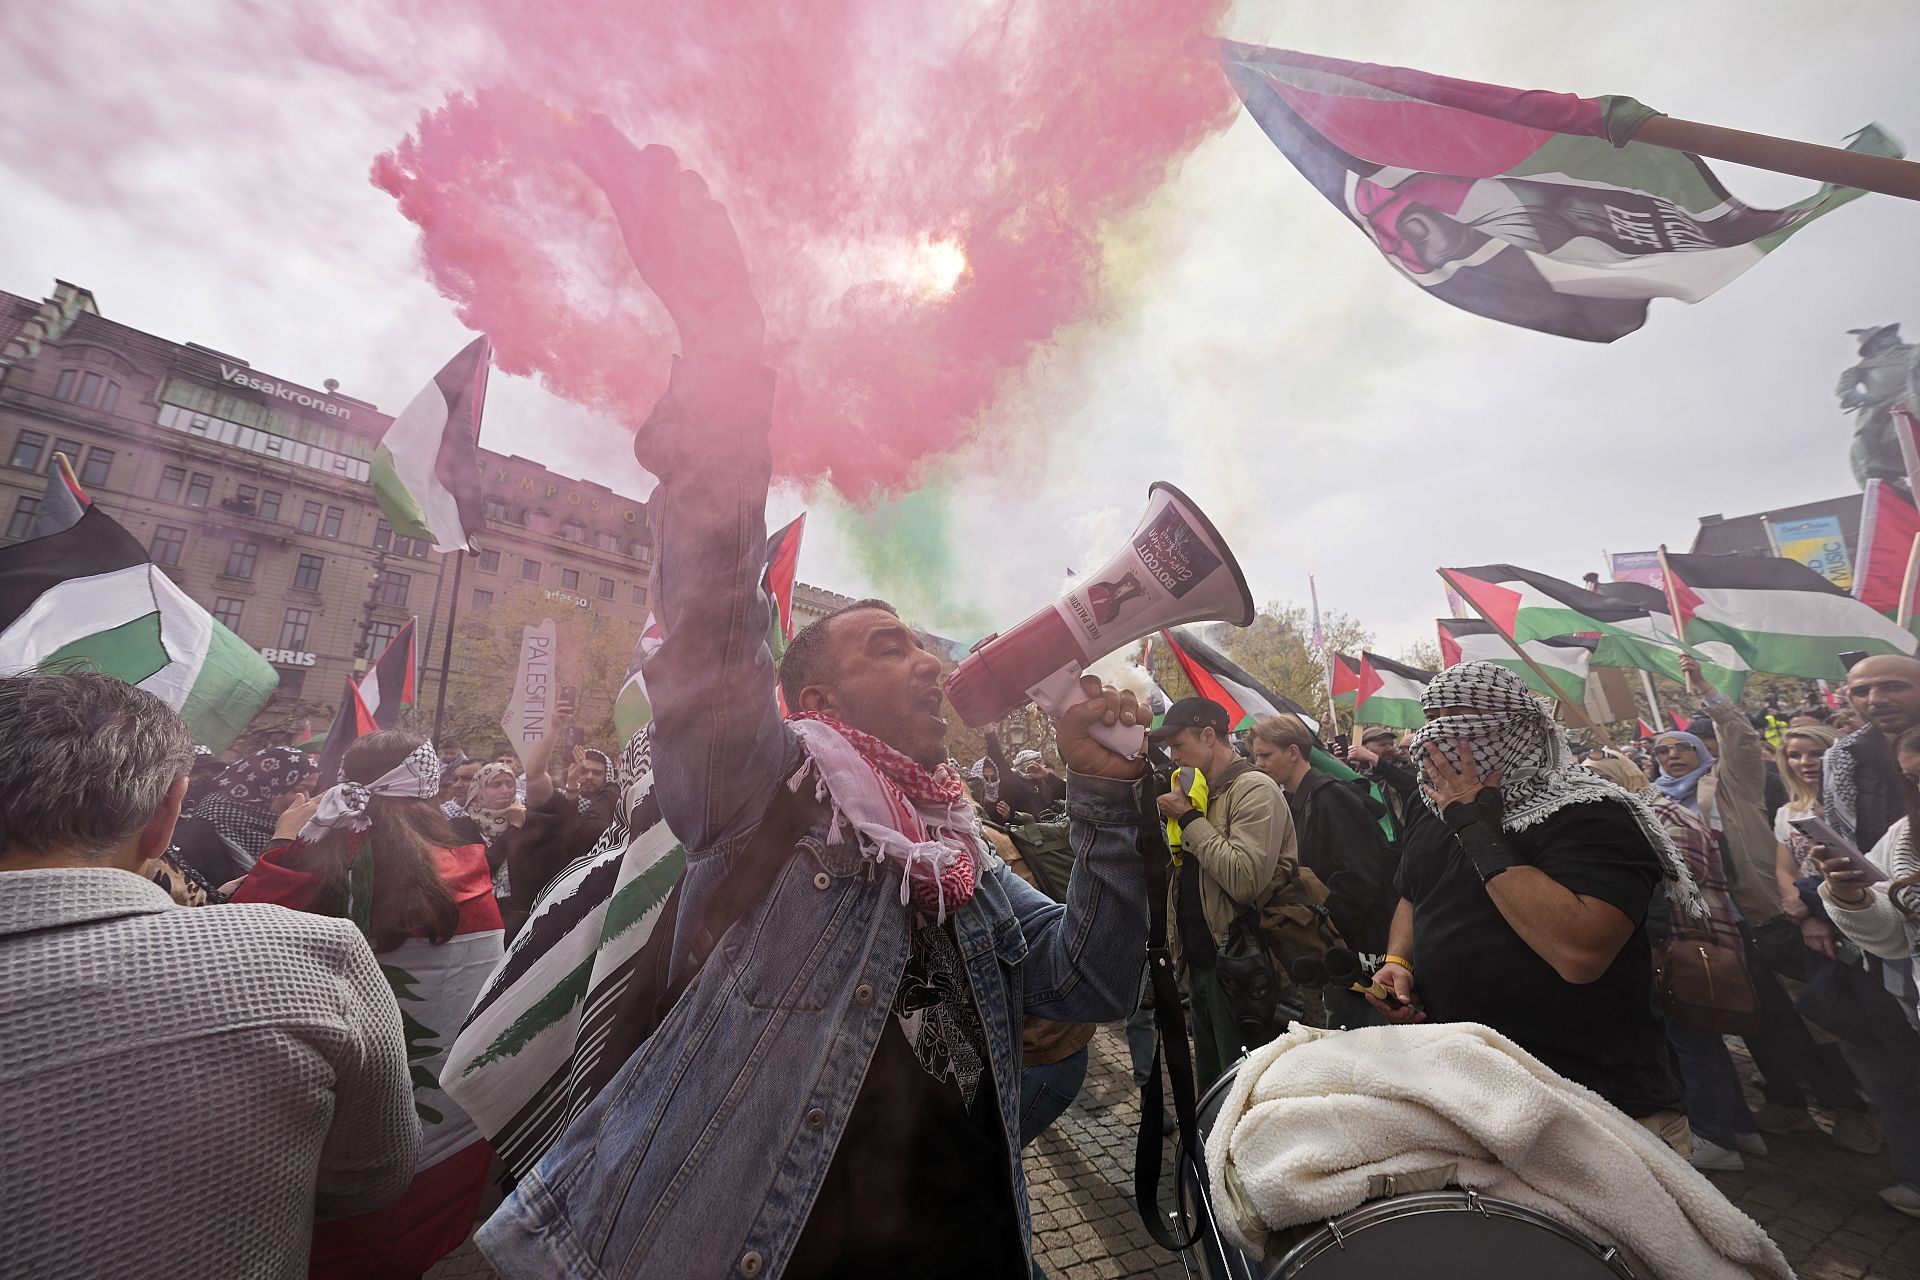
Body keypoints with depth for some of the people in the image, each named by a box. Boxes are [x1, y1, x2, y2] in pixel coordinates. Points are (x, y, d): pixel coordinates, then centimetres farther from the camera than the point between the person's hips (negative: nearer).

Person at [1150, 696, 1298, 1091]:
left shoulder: (1254, 788, -17)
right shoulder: (1201, 792, 10)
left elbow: (1245, 879, -30)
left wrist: (1189, 819, -23)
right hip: (1200, 959, 9)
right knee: (1209, 1079, 23)